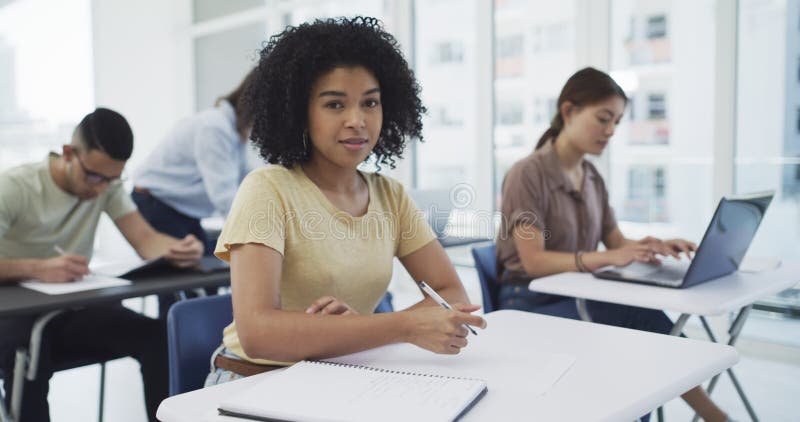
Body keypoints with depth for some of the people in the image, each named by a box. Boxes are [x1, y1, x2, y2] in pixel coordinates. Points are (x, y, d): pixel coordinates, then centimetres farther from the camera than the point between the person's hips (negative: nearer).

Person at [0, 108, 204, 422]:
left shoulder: (107, 186, 0)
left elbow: (146, 239, -9)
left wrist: (177, 250, -32)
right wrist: (38, 268, -43)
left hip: (75, 312, 4)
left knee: (159, 337, -22)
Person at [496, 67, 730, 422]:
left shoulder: (593, 179, 9)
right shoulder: (527, 175, -13)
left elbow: (616, 241, 9)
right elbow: (534, 262, -21)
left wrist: (654, 246, -13)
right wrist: (606, 259, -34)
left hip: (578, 296, 6)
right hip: (531, 302, -6)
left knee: (650, 320, -21)